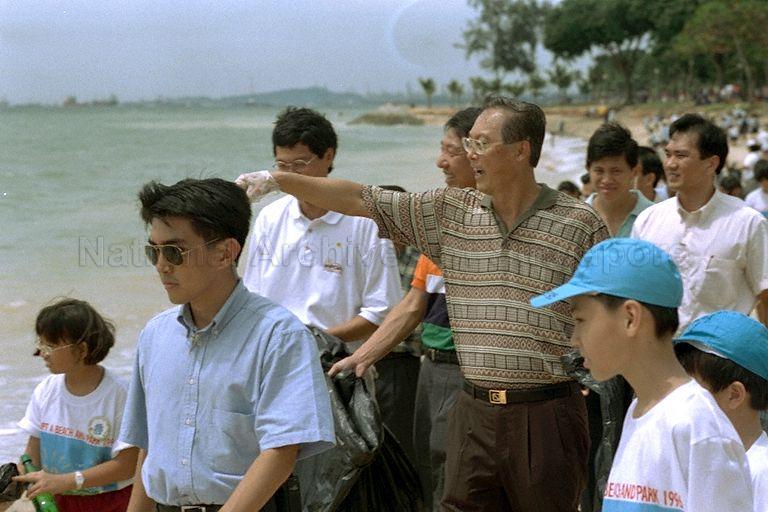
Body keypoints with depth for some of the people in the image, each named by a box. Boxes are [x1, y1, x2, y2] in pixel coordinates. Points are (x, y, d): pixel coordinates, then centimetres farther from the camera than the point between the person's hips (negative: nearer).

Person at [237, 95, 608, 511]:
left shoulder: (580, 223, -3)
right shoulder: (449, 212, 7)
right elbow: (361, 201, 6)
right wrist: (277, 180, 0)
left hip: (546, 413, -3)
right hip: (474, 412, 3)